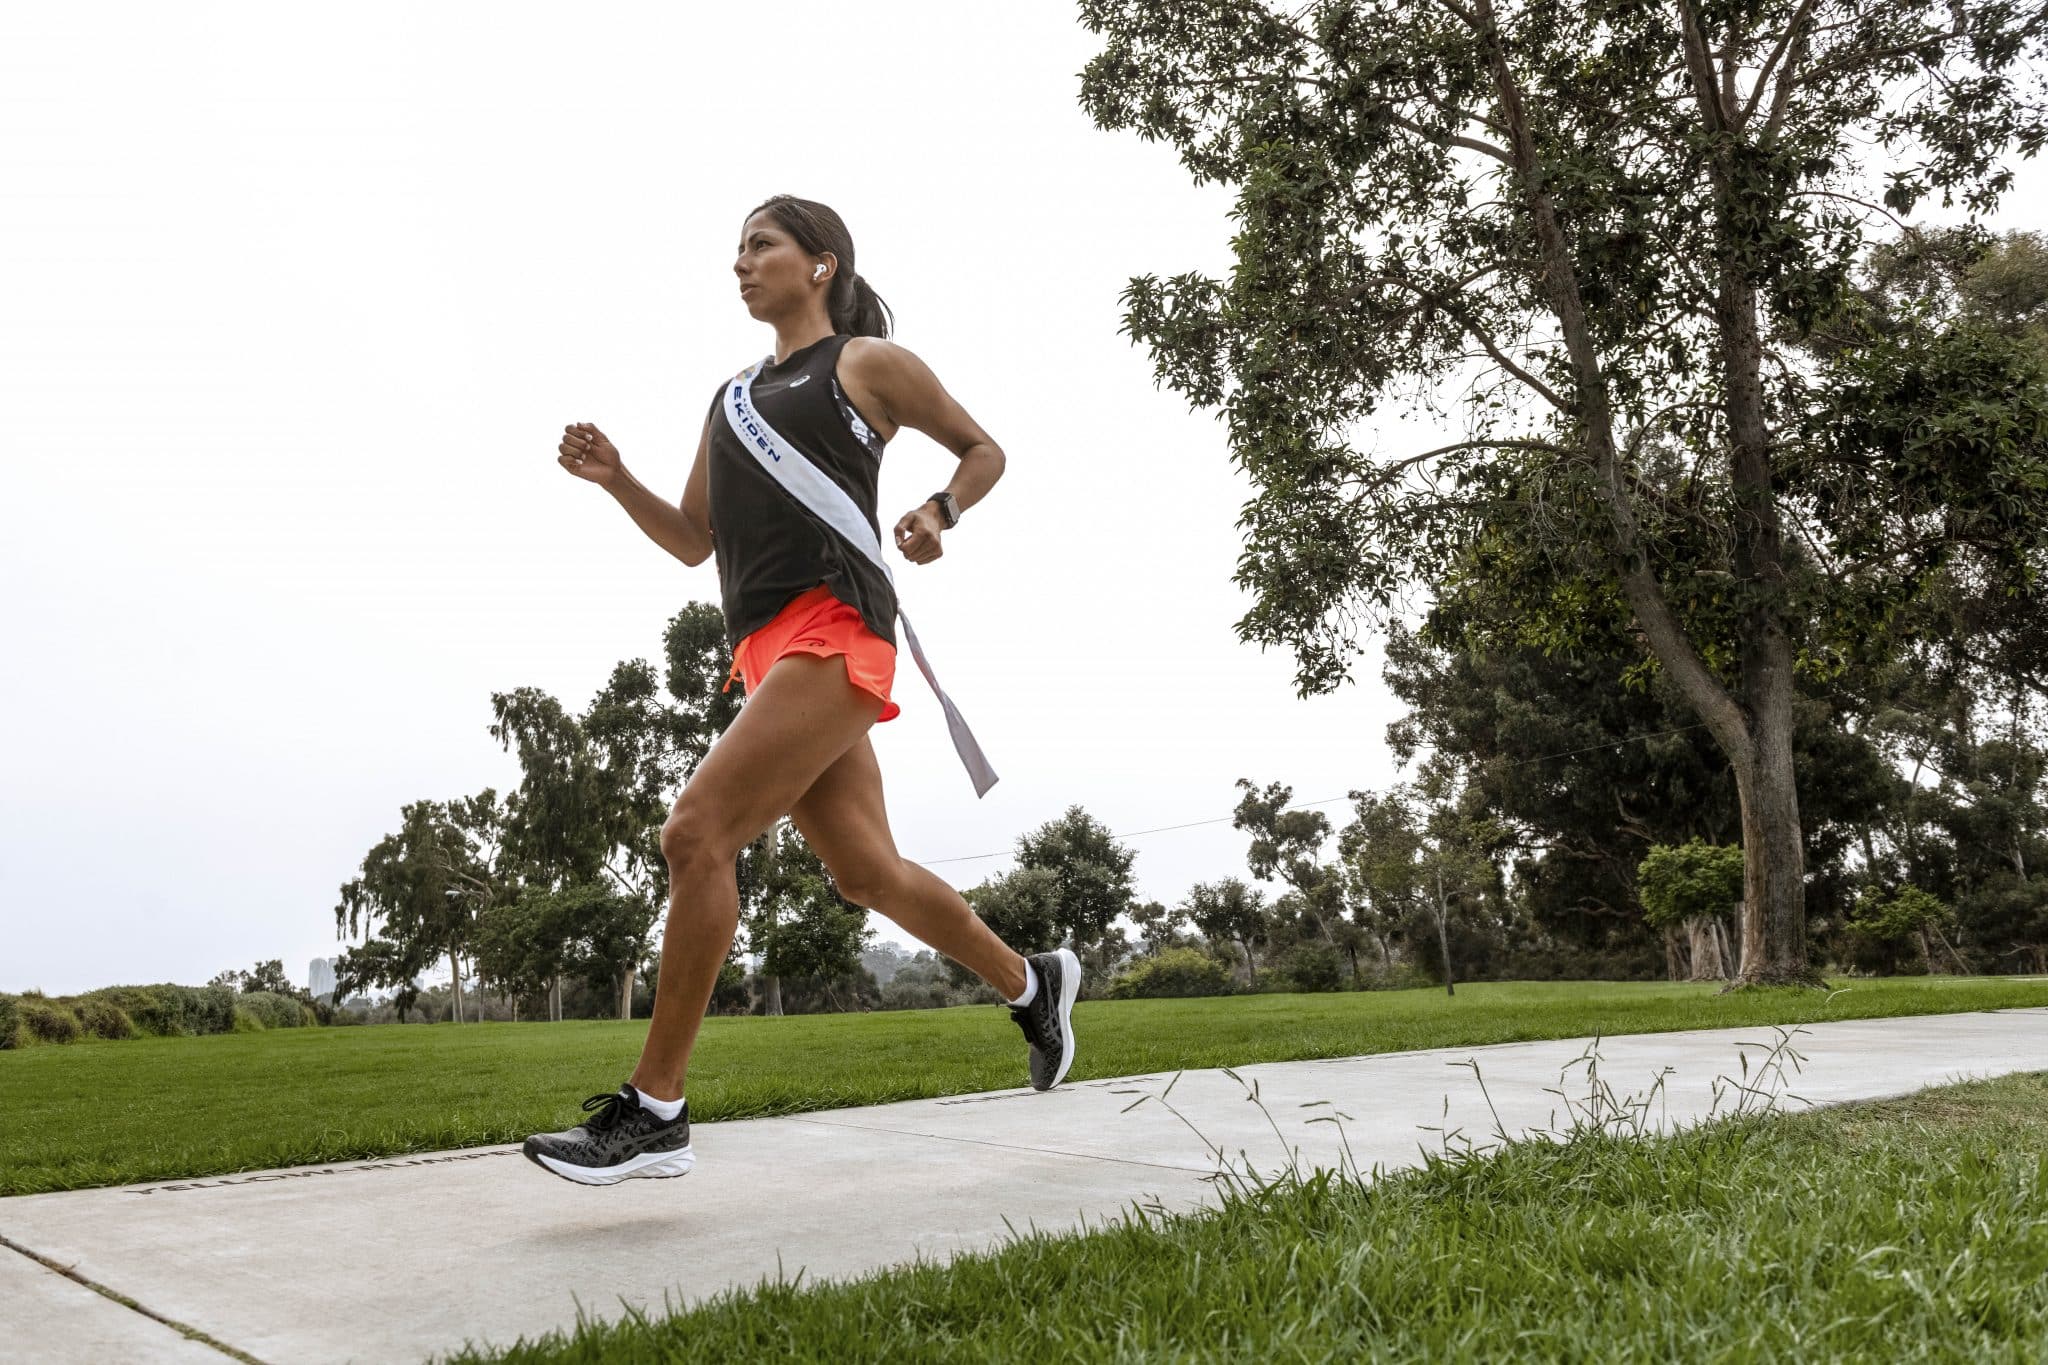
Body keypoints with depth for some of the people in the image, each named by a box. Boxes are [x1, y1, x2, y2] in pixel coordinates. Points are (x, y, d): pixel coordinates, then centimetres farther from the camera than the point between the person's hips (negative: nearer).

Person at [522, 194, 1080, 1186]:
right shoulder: (730, 396, 25)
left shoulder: (868, 362, 6)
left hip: (832, 627, -8)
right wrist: (614, 479, 8)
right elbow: (693, 540, 24)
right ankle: (1032, 983, 30)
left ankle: (654, 1113, -13)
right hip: (765, 649, 8)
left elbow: (983, 448, 13)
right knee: (866, 871, 9)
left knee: (697, 832, -18)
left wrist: (940, 512, -7)